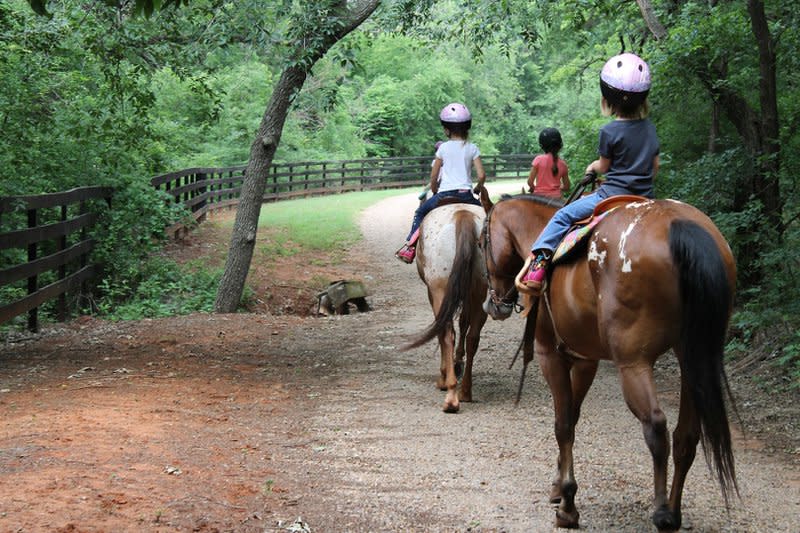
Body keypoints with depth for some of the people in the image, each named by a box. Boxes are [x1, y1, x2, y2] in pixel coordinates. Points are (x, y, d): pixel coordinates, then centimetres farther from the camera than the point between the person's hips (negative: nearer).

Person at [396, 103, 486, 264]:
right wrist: (477, 189, 18)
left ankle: (410, 246, 8)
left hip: (445, 193, -1)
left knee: (420, 212, 20)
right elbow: (481, 175, -1)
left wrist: (434, 191, 22)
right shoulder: (472, 148, 5)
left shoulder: (444, 148, 1)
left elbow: (433, 176, 4)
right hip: (466, 194, 1)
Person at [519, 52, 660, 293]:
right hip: (645, 199, 6)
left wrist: (594, 166, 24)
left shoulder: (609, 131, -11)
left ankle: (538, 261, -10)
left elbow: (604, 166, 2)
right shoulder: (649, 128, 7)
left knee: (563, 215, 0)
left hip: (612, 195, -6)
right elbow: (655, 167, 15)